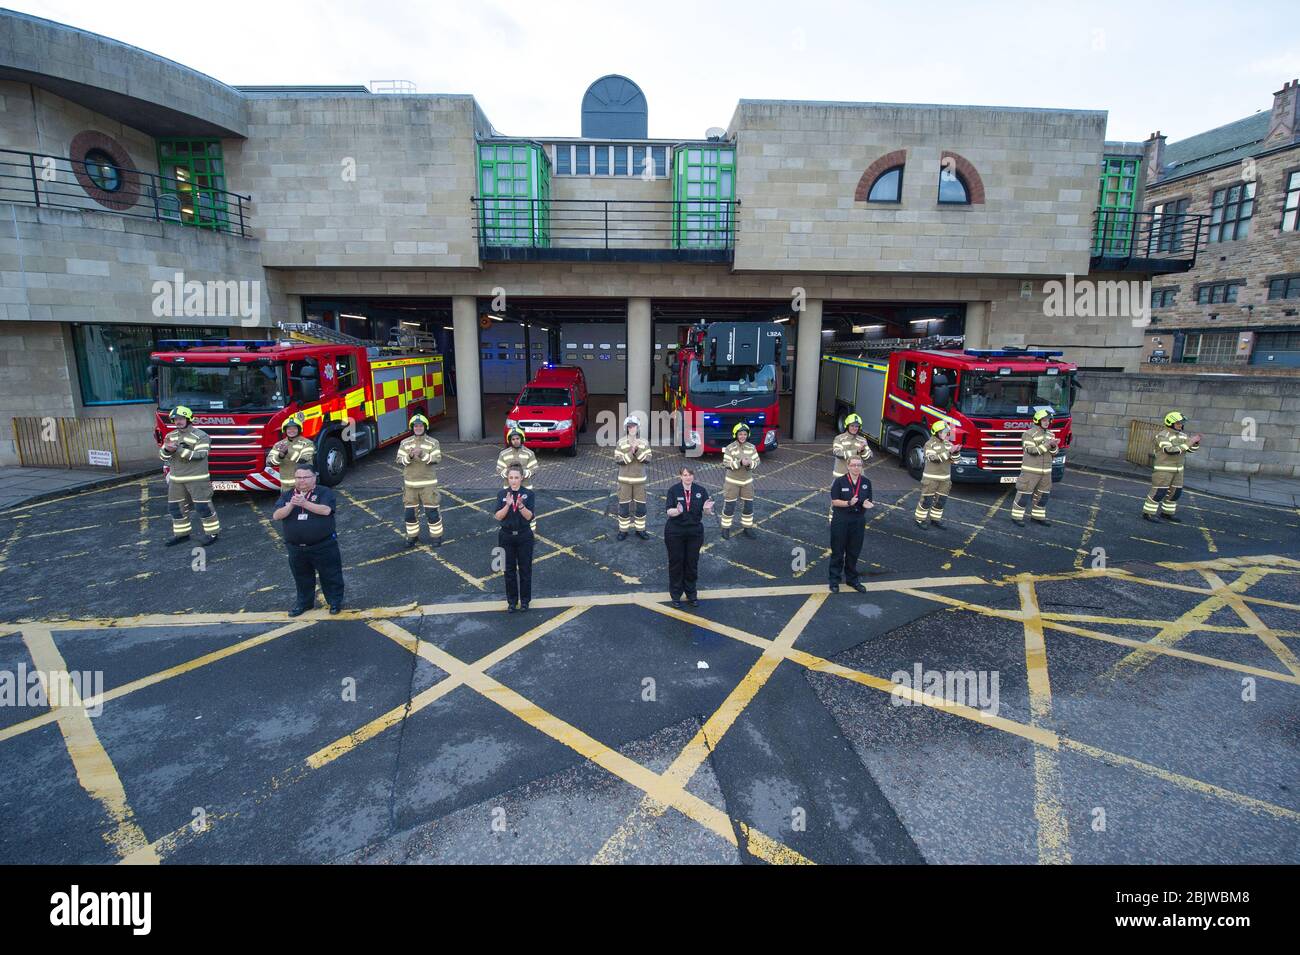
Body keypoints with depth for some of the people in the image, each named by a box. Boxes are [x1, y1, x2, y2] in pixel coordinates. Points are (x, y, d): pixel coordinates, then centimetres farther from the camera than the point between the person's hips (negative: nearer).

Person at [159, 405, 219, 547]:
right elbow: (162, 455, 7)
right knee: (175, 506, 13)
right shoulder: (170, 436, 10)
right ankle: (182, 533, 25)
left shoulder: (200, 436, -9)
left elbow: (199, 455, -20)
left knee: (203, 505, -5)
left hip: (196, 478, -7)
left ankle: (212, 532, 4)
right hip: (176, 478, 7)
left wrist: (178, 449, -27)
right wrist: (167, 450, -16)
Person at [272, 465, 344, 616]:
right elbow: (276, 515, -5)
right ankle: (304, 602, 36)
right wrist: (291, 505, -22)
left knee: (330, 575, 6)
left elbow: (326, 510, -22)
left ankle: (335, 601, 21)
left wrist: (304, 503, -29)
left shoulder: (324, 492, -5)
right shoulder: (287, 495, 7)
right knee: (302, 578, 19)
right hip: (296, 548, 4)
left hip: (323, 546, -4)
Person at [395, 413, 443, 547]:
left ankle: (436, 536, 13)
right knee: (410, 512, 8)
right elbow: (399, 461, -1)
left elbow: (437, 460, -13)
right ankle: (412, 536, 24)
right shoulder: (405, 443, 6)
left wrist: (422, 454, -28)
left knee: (432, 511, -1)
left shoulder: (433, 442, -1)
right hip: (410, 484, 3)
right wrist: (409, 456, -21)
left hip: (428, 483, -3)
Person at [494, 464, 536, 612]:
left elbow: (530, 516, -13)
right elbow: (498, 516, -9)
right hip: (506, 536, 1)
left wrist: (521, 505, -30)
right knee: (509, 569, 10)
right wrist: (507, 505, -24)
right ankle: (511, 601, 23)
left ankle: (525, 600, 24)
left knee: (525, 568, 8)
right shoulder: (502, 493, -3)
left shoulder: (528, 493, -7)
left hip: (524, 536, -1)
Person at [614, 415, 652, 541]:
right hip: (624, 479, -1)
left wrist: (637, 450, -22)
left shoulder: (644, 442, 1)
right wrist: (631, 452, -21)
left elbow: (647, 459, -9)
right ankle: (623, 530, 13)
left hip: (639, 479, 1)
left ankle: (640, 529, 18)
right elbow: (618, 460, -10)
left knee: (641, 505, 5)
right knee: (624, 506, 3)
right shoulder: (621, 442, -3)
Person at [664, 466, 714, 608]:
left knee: (692, 563, 11)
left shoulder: (700, 491, -3)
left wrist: (707, 508, -28)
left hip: (695, 532, 2)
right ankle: (676, 594, 24)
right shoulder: (673, 490, -9)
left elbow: (708, 512, -4)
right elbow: (668, 511, -17)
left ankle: (691, 593, 28)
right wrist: (678, 511, -38)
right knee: (676, 562, 8)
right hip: (675, 532, -2)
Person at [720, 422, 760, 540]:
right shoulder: (730, 448, -12)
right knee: (729, 506, 2)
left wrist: (749, 463, -25)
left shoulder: (752, 447, -1)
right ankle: (726, 528, 18)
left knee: (748, 505, 8)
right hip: (732, 481, -3)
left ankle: (747, 528, 23)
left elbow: (756, 462, -3)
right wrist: (740, 463, -29)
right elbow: (726, 464, -17)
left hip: (747, 481, 3)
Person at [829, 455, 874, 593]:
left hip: (858, 521, 4)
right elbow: (834, 501, -10)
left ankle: (852, 579, 29)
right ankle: (834, 580, 18)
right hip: (840, 521, -3)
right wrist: (849, 503, -26)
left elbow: (868, 501, 10)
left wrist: (867, 504, -13)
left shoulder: (866, 482, 3)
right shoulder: (839, 481, -9)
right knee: (838, 552, 6)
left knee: (854, 552, 13)